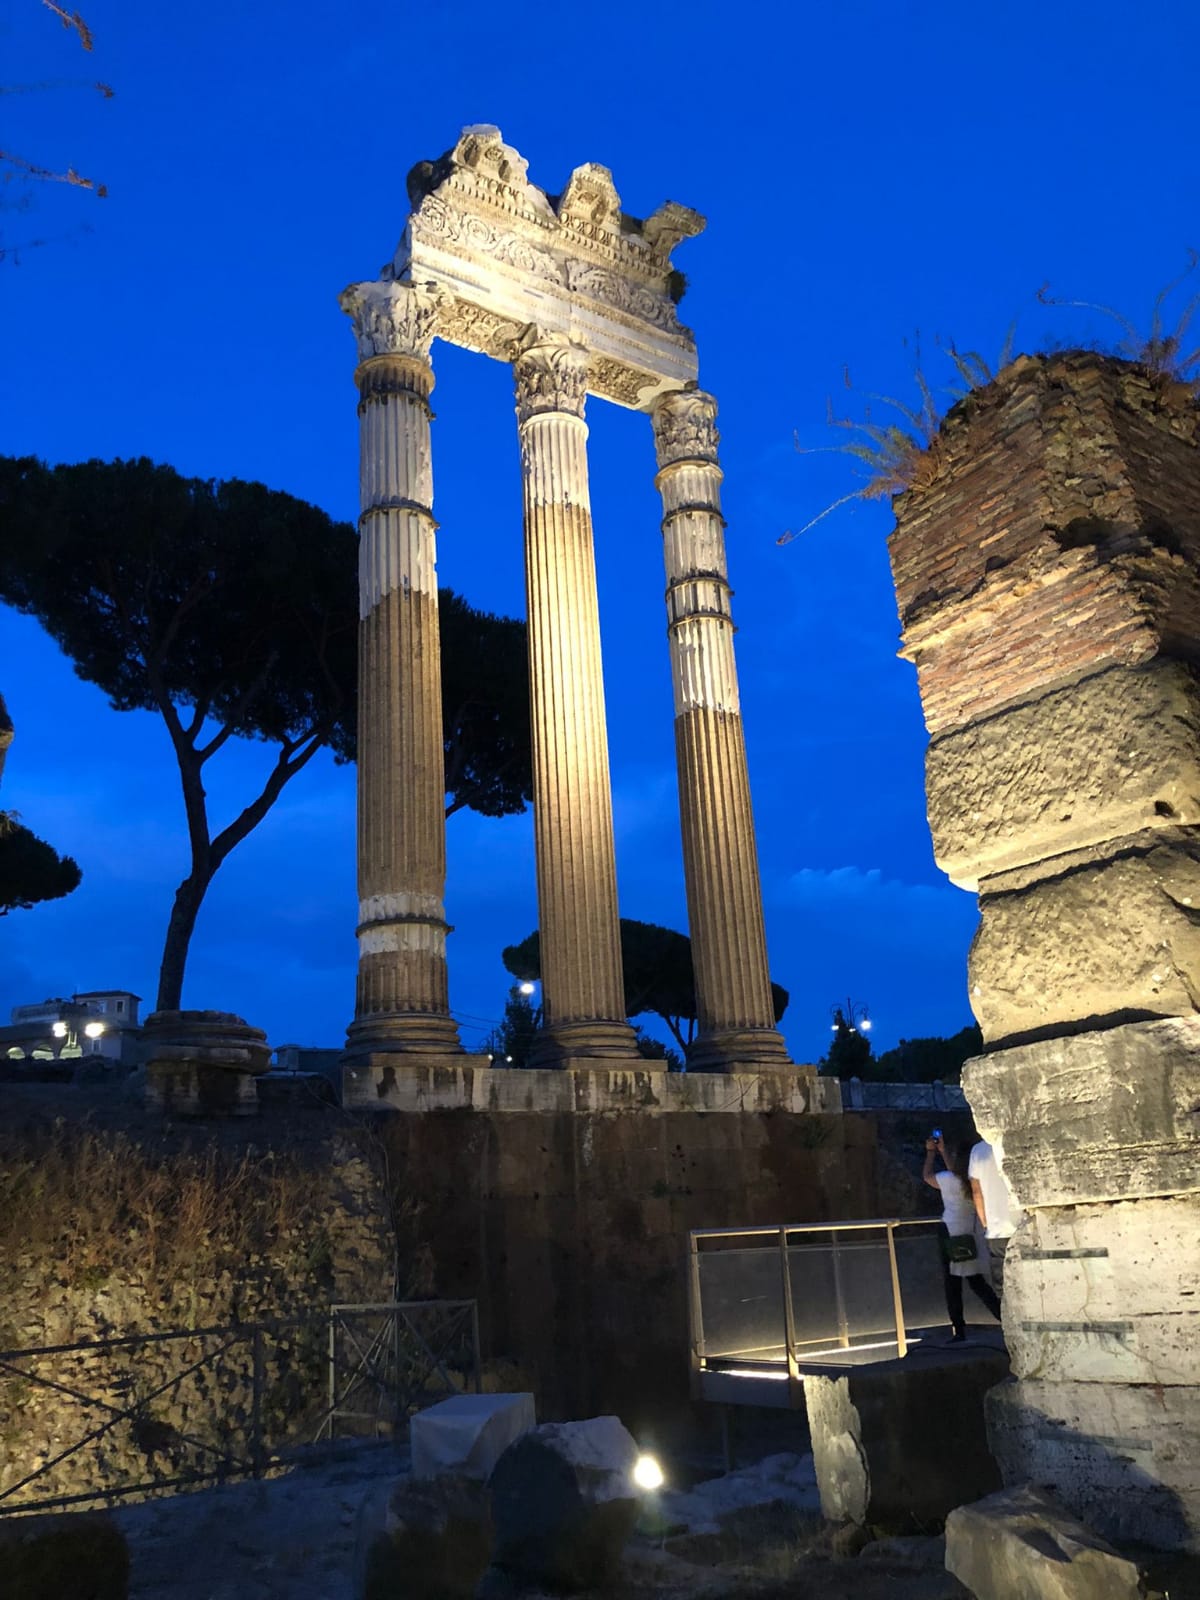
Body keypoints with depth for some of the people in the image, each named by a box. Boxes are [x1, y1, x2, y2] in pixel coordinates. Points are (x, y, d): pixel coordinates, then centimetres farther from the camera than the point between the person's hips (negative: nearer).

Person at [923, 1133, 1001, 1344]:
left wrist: (931, 1152, 17)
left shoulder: (949, 1180, -14)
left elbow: (927, 1176, 5)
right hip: (974, 1237, 5)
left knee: (952, 1287, 4)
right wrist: (942, 1151, 28)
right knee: (979, 1283, 16)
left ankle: (959, 1331, 6)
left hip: (953, 1238, -5)